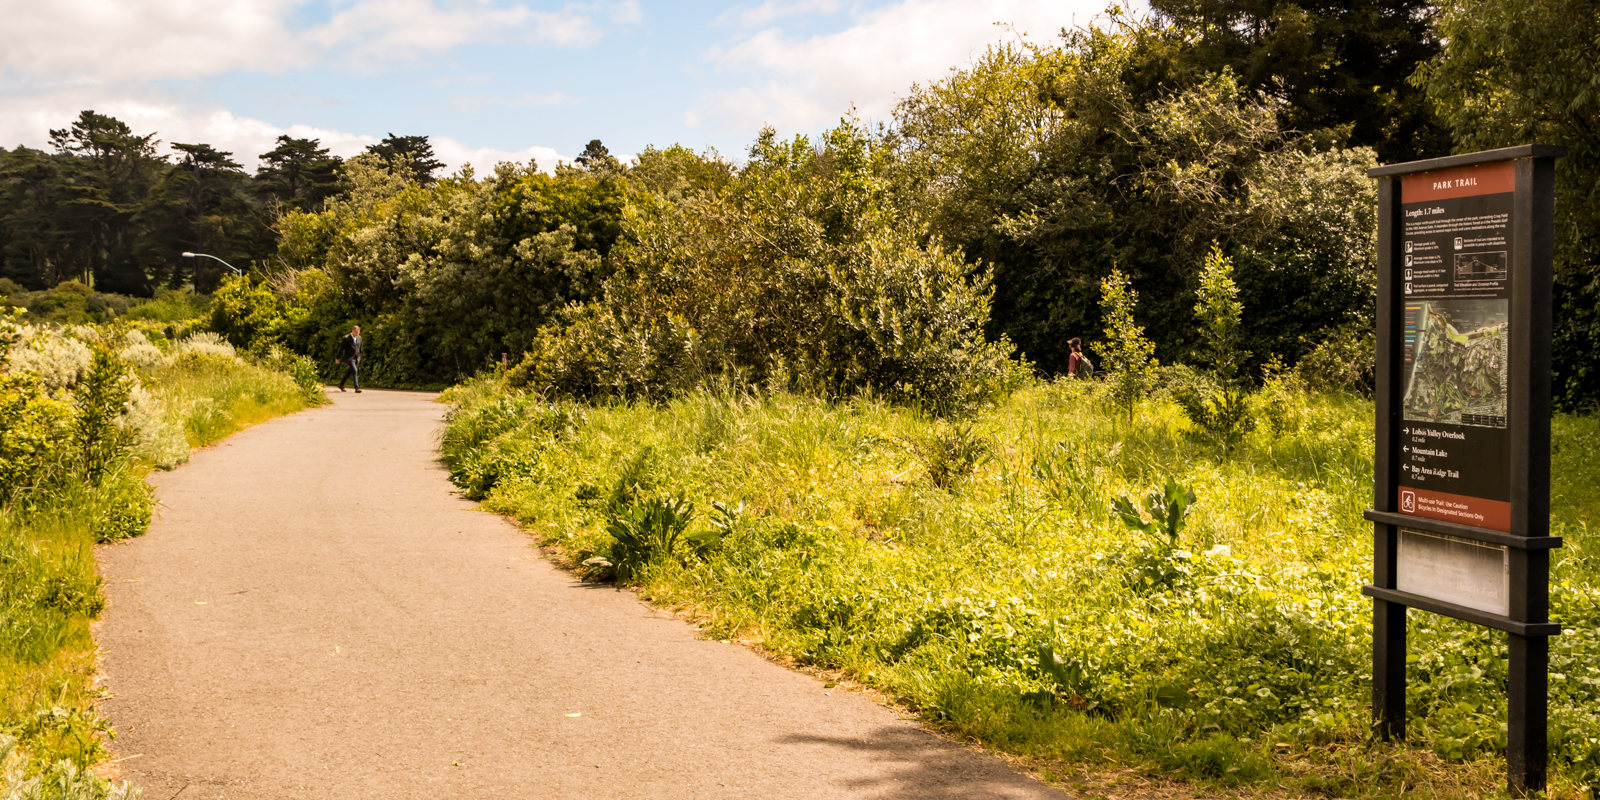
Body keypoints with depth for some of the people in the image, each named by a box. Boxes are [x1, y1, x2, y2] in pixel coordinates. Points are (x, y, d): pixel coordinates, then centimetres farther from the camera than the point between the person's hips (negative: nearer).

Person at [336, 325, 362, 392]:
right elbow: (341, 348, -5)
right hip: (349, 358, -6)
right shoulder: (346, 338, -12)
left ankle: (341, 384, 33)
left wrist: (359, 357, 17)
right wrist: (338, 358, -1)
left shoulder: (359, 337, 5)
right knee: (354, 371, -19)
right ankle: (357, 388, -22)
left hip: (356, 358, 6)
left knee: (349, 372, 15)